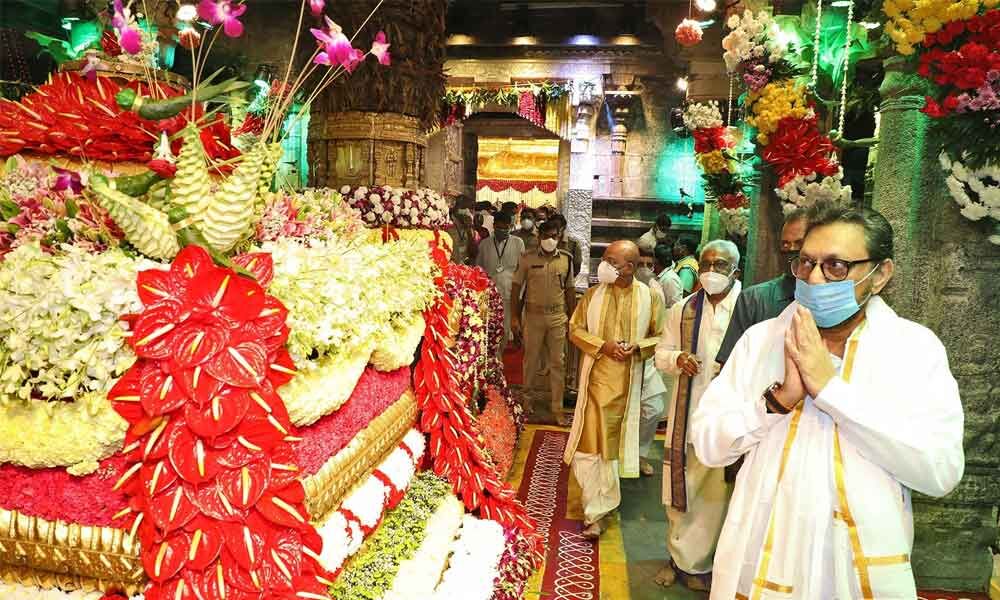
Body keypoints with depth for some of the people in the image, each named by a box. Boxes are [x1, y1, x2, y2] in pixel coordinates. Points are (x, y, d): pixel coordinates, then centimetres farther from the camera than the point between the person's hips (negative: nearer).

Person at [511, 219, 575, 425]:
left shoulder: (566, 259, 4)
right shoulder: (527, 258, -2)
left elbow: (570, 290, 10)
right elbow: (516, 287, -1)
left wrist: (572, 319, 7)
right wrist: (514, 317, -6)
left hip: (558, 317, 2)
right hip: (533, 315, -1)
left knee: (558, 363, 5)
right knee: (531, 359, 9)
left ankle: (557, 409, 14)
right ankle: (526, 400, 27)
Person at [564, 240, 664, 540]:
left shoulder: (648, 297, -3)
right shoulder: (593, 294, 0)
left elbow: (661, 336, 3)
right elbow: (575, 329, 3)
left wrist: (637, 347, -16)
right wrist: (603, 345, -13)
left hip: (627, 381, 0)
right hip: (596, 377, 1)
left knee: (614, 438, 9)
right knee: (593, 438, 0)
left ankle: (598, 508, 23)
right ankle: (599, 508, 18)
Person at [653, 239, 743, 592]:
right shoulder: (683, 309, 7)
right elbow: (662, 353, 12)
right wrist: (678, 359, -10)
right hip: (688, 413, 4)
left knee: (717, 493, 8)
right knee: (682, 488, 13)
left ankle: (695, 562, 26)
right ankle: (679, 557, 32)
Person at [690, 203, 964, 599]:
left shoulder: (915, 347, -6)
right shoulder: (760, 338, -4)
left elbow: (942, 471, -17)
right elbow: (707, 444, -7)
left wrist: (830, 387, -22)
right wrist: (778, 398, -22)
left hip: (863, 567, -1)